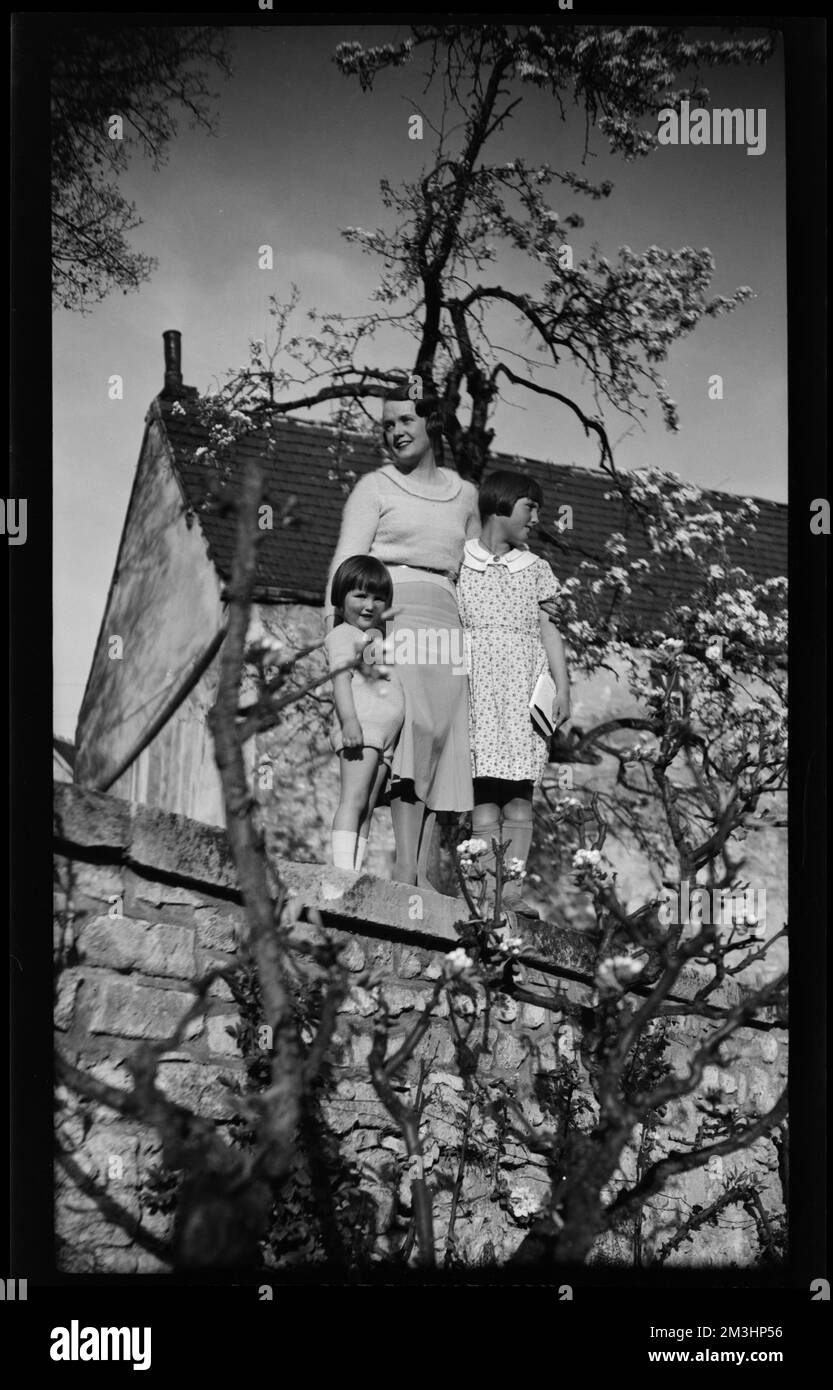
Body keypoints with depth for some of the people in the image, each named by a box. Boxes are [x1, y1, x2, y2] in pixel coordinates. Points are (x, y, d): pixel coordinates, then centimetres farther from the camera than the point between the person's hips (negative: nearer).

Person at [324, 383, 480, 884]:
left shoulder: (465, 494, 22)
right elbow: (347, 564, 4)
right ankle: (405, 870, -24)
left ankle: (422, 871, -2)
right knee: (411, 729, -20)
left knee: (440, 747, -4)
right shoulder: (375, 487, 11)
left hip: (445, 623, 4)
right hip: (390, 614, -4)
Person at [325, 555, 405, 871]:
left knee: (366, 809, 2)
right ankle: (343, 869, -24)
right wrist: (349, 719, -22)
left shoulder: (376, 637, 29)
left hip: (384, 735, 9)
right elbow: (341, 677, -12)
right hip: (361, 724, -9)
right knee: (353, 800, -18)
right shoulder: (342, 635, 3)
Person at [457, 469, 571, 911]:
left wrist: (562, 687, 6)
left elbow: (549, 629, 13)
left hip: (525, 691, 2)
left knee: (519, 795, -3)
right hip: (478, 687, -2)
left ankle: (512, 883, -2)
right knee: (485, 790, -8)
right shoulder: (457, 563, 6)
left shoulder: (534, 568, 13)